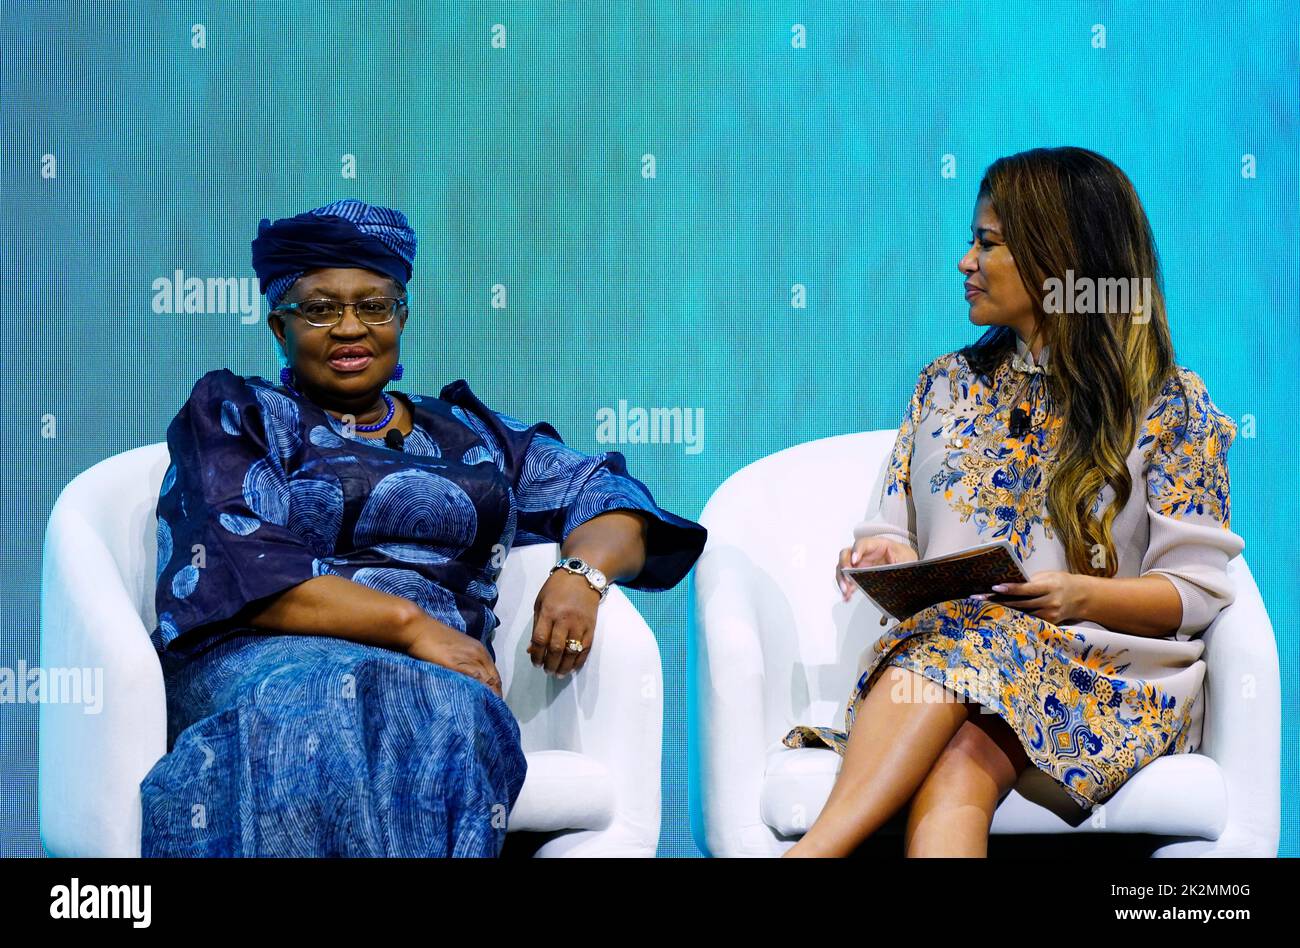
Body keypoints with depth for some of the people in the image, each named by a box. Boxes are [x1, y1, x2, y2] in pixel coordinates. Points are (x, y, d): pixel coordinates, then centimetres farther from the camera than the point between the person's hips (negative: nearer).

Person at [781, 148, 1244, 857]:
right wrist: (886, 557, -4)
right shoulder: (945, 384, 24)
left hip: (1106, 669, -3)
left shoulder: (1170, 403, 9)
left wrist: (1083, 595, -15)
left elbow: (1195, 590, 3)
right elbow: (896, 528, 21)